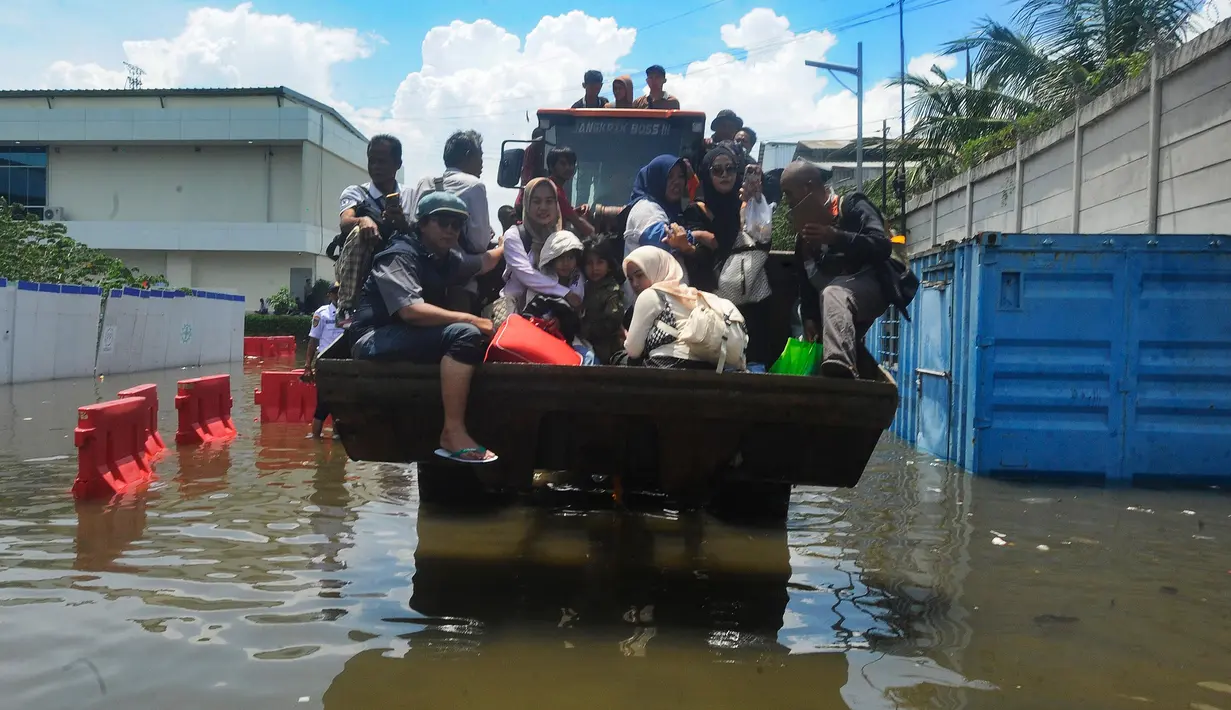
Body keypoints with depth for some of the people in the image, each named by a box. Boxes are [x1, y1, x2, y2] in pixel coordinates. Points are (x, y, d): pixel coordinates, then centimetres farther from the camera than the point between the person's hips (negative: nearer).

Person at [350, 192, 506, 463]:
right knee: (465, 334, -28)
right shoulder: (400, 256, -14)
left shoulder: (447, 258, 11)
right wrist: (469, 319, -27)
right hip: (376, 340, -9)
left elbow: (484, 262, 35)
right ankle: (452, 433, -31)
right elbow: (411, 310, -30)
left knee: (484, 342, 3)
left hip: (409, 337, 9)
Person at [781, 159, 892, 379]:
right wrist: (809, 317, -1)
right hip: (833, 298, 9)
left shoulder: (852, 206, -2)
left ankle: (840, 367, -64)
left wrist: (836, 237, -27)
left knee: (833, 294, -40)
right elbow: (805, 280, 13)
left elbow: (882, 247, -17)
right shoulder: (805, 231, 19)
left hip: (870, 286, -9)